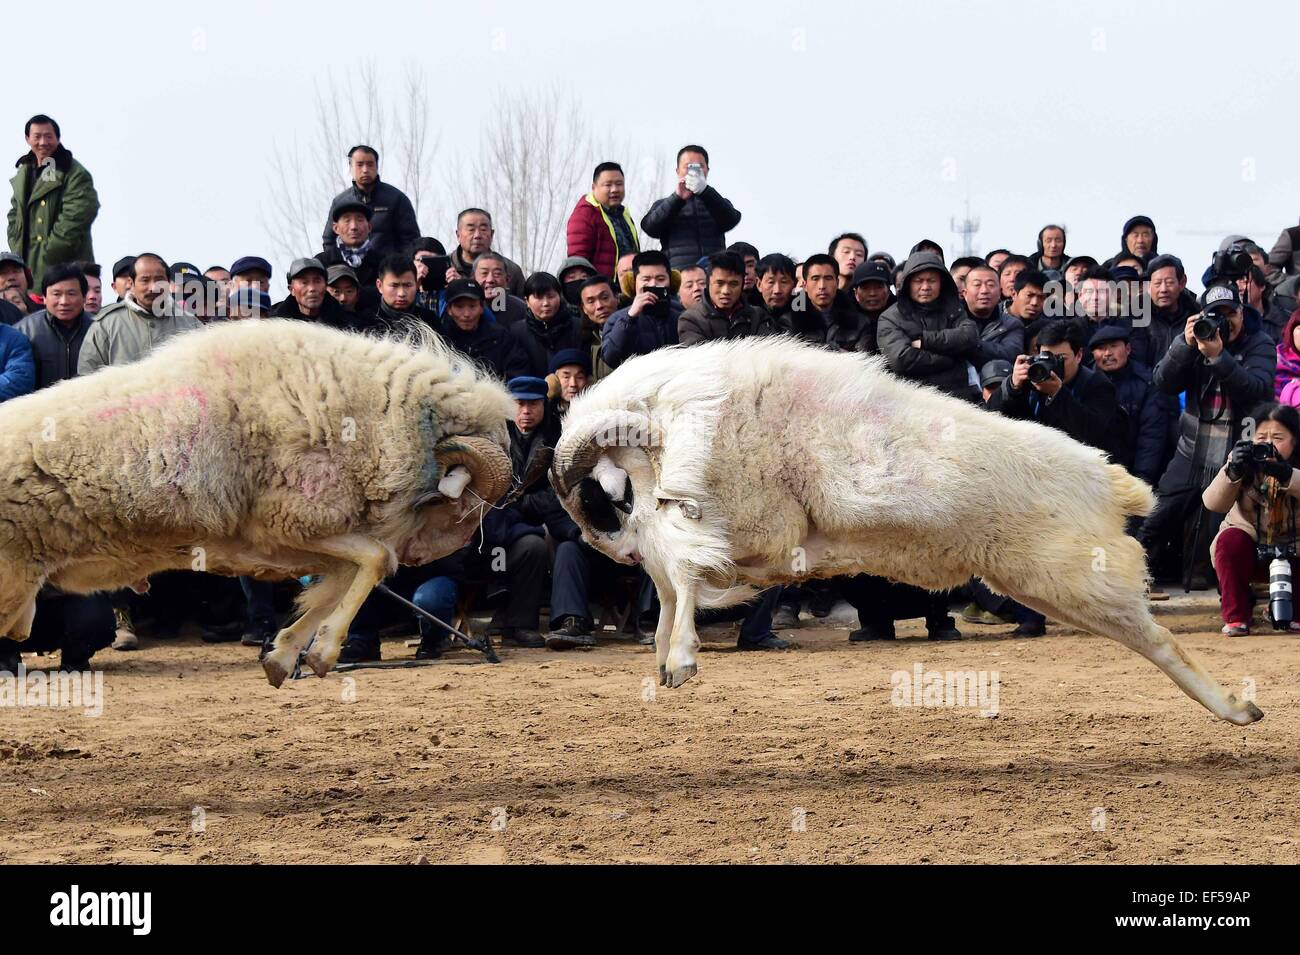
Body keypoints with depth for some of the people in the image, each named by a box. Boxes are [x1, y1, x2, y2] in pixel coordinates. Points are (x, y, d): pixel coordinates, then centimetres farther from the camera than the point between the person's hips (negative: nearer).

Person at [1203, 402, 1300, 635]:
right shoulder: (1244, 463, -9)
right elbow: (1213, 504, -24)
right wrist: (1232, 472, -41)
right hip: (1248, 551, -1)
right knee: (1230, 539, -30)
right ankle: (1235, 616, -18)